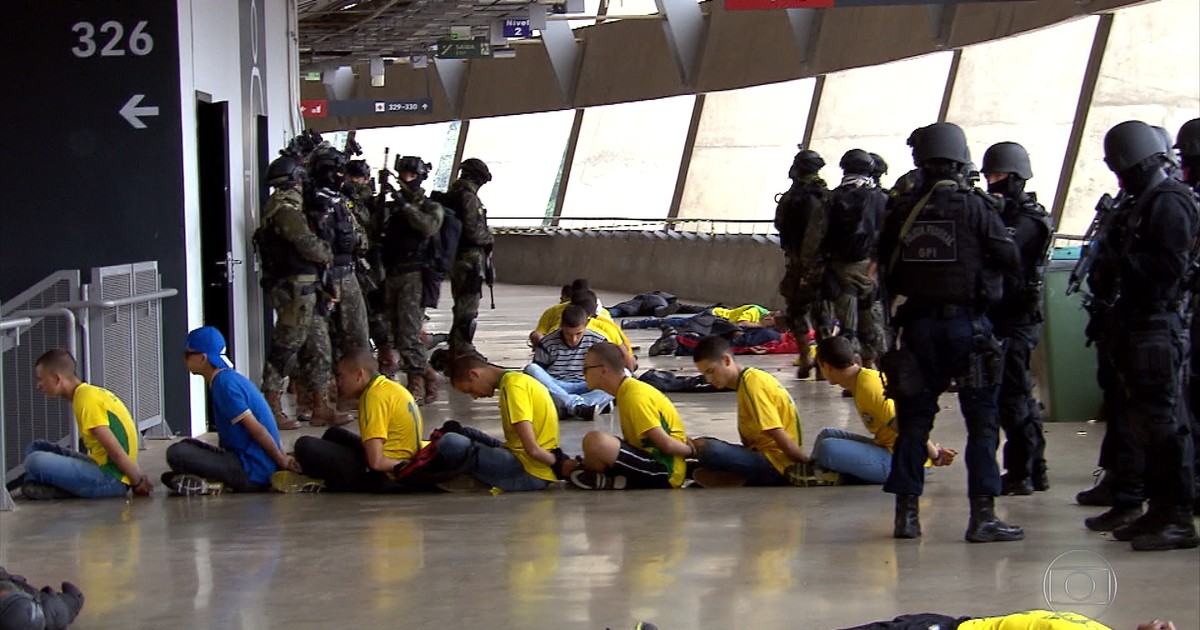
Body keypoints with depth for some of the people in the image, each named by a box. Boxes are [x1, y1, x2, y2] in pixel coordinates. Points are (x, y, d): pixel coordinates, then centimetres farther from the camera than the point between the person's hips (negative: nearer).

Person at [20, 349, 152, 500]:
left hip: (110, 480, -10)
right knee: (35, 448, 15)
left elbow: (116, 451, -19)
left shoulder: (87, 400, -16)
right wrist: (138, 481, 12)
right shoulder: (93, 393, 15)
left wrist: (138, 482, -11)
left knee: (35, 461, -25)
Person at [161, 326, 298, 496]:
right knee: (187, 446, 21)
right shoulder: (231, 377, 16)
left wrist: (283, 462, -11)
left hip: (252, 474, -10)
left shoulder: (224, 383, -14)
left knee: (176, 453, -19)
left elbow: (257, 429, -16)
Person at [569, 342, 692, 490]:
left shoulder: (635, 397, -18)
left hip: (664, 474, -11)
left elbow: (666, 444, -18)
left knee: (595, 441, -30)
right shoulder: (628, 390, 12)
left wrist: (691, 451, -5)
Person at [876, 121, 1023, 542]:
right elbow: (1011, 259, -6)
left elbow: (885, 264, 9)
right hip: (967, 322, -3)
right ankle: (982, 516, -2)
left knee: (914, 418, 11)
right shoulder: (974, 206, -8)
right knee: (982, 420, 2)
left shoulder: (901, 210, 1)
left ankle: (906, 512, 13)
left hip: (918, 324, 3)